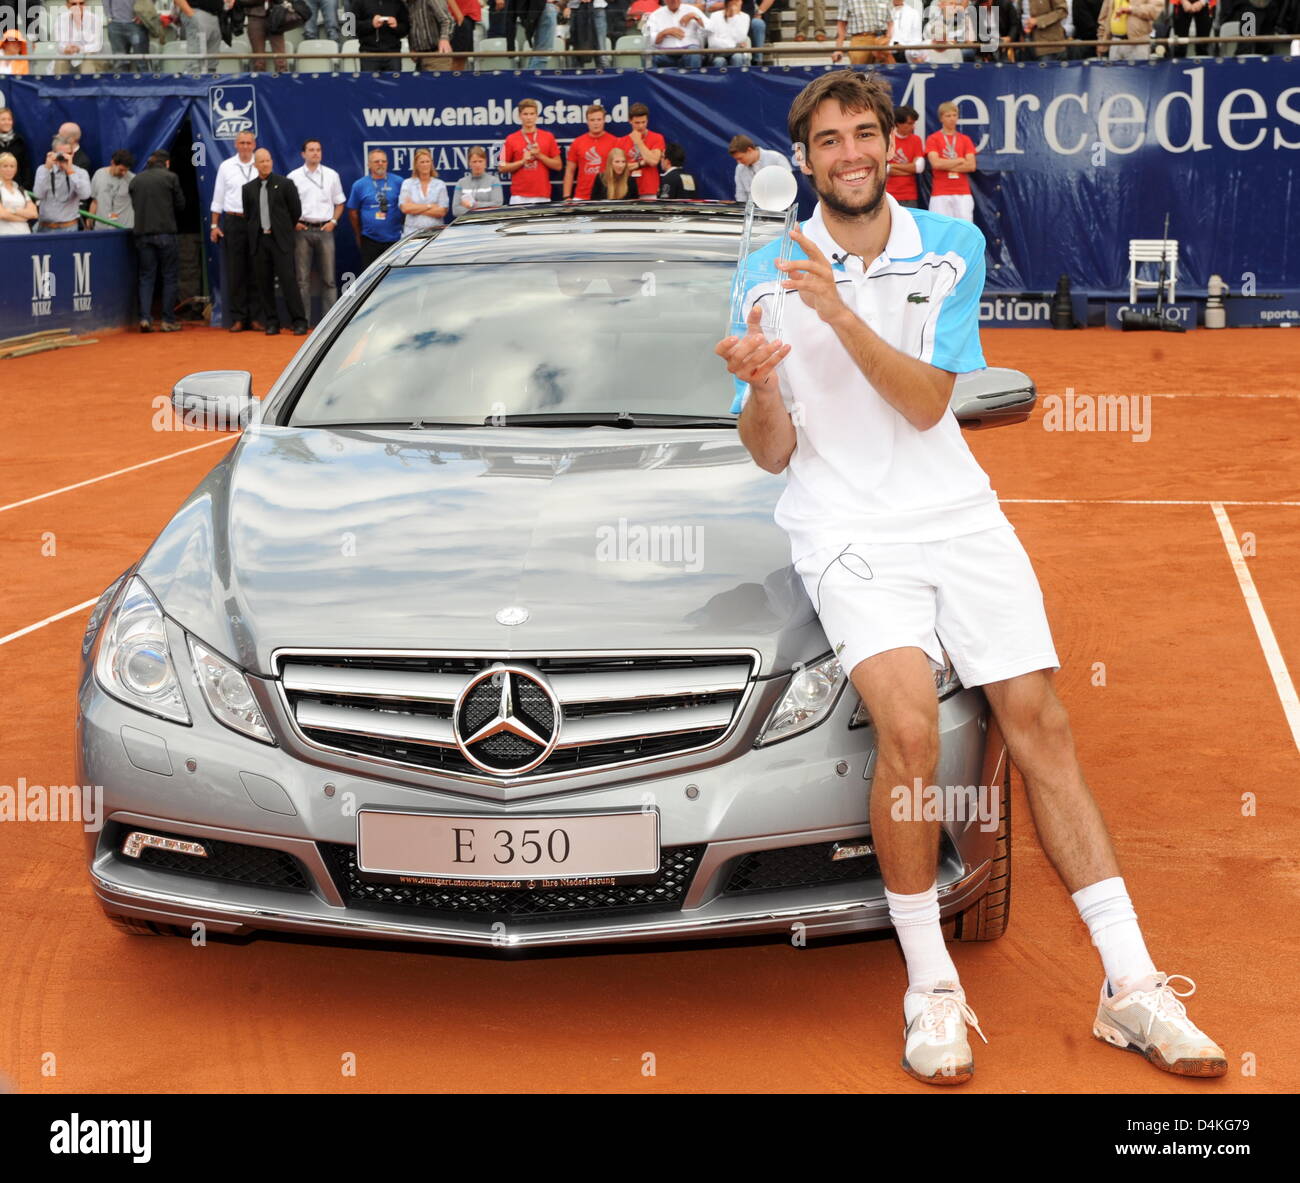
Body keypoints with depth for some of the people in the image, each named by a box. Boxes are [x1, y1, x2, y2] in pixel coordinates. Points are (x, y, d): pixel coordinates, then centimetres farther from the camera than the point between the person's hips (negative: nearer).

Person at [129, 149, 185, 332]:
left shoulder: (135, 180, 8)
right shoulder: (170, 177, -2)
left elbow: (135, 206, 11)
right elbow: (180, 206, 3)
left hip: (142, 233, 3)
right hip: (166, 233, -3)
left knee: (146, 277, 7)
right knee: (169, 277, 4)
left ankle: (145, 318, -4)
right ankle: (168, 320, 2)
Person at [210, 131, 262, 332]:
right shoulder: (226, 166, 6)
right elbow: (218, 197, 8)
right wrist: (214, 225, 4)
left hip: (256, 222, 0)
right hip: (233, 221, 0)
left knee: (255, 272, 3)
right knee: (235, 272, 0)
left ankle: (254, 317, 9)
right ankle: (237, 318, 4)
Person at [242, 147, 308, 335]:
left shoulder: (285, 184, 1)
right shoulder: (248, 188, 10)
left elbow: (296, 210, 5)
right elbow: (247, 214, 18)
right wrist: (257, 230, 13)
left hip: (280, 240, -3)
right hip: (260, 240, 3)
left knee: (288, 279, -9)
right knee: (264, 283, 3)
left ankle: (299, 322, -6)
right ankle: (272, 323, 9)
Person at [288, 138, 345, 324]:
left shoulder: (331, 175, 10)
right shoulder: (294, 177, 5)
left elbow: (339, 203, 14)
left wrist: (333, 221, 0)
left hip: (324, 229, 1)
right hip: (302, 230, -1)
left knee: (328, 279, -1)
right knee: (302, 279, 0)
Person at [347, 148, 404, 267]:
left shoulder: (398, 183, 2)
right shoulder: (359, 185, 4)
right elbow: (353, 212, 10)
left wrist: (404, 230, 6)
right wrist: (358, 235, 13)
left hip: (394, 239, 0)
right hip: (370, 240, 0)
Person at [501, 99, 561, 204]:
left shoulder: (548, 137, 7)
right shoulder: (511, 139, 6)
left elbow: (557, 165, 7)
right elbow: (502, 167, 6)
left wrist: (539, 156, -7)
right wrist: (523, 161, -8)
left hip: (542, 196, 1)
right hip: (519, 197, -1)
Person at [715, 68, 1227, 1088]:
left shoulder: (951, 249, 5)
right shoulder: (770, 273, 3)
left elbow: (925, 402, -6)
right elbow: (772, 455, 2)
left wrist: (843, 316, -19)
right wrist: (761, 385, -20)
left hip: (959, 515, 2)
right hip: (846, 530, -2)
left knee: (1041, 724, -5)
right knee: (909, 728, -24)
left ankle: (1131, 988, 1)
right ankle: (930, 986, -9)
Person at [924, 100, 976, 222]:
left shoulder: (965, 139, 12)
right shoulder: (933, 139, 4)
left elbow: (971, 166, 1)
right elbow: (935, 163, -11)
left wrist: (947, 165, -5)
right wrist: (960, 160, -2)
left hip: (963, 193, 3)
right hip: (940, 194, -2)